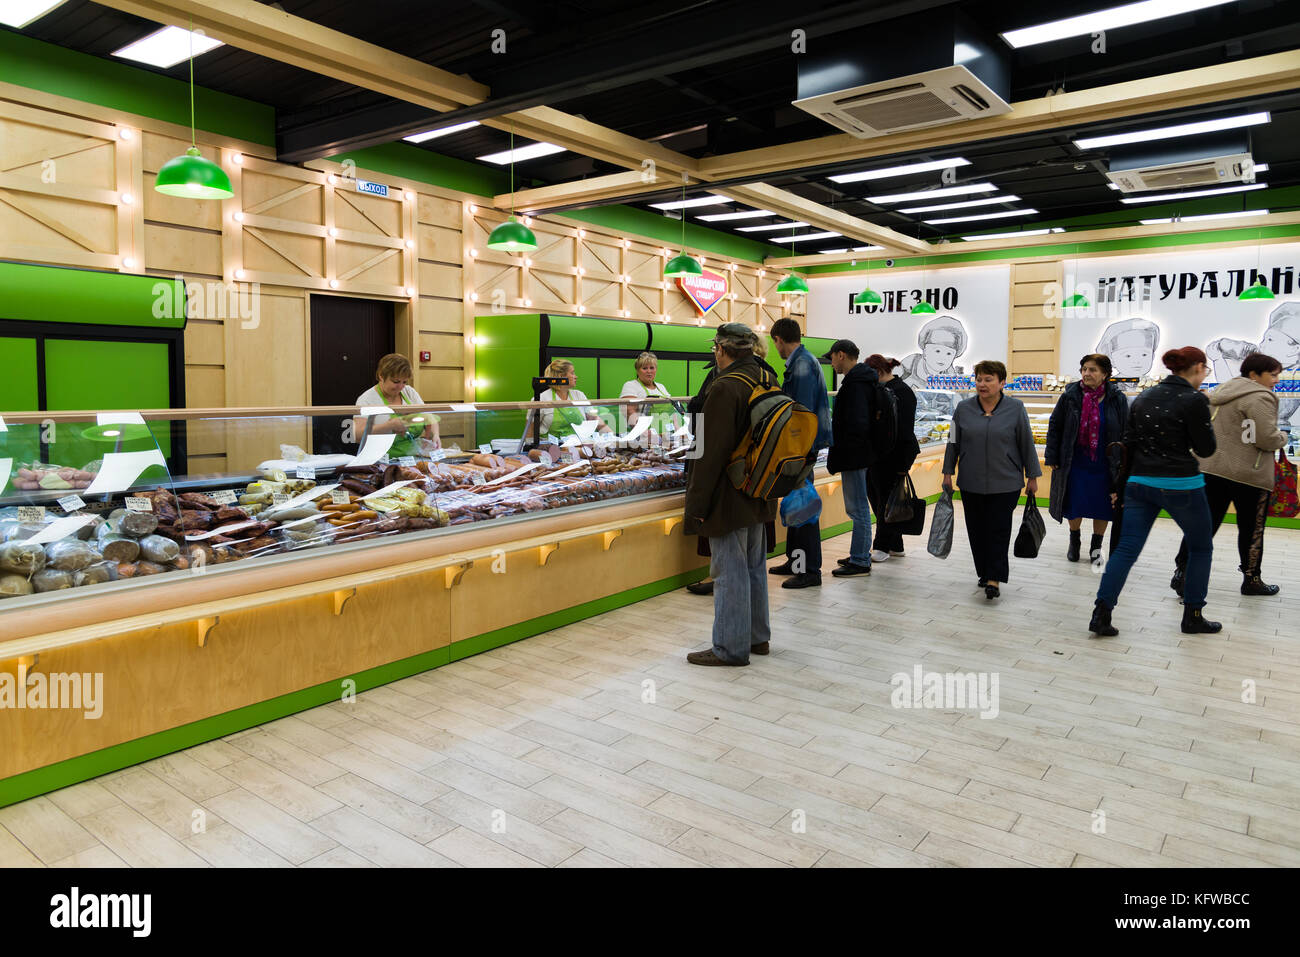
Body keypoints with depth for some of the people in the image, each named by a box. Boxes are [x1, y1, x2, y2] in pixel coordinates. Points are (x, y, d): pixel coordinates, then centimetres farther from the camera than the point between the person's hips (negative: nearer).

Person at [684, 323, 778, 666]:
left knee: (730, 571, 0)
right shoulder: (768, 380, 7)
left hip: (730, 496, -9)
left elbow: (711, 452, -22)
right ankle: (757, 637, 30)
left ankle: (731, 648, 9)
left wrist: (698, 501, -17)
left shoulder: (725, 388, -20)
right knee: (754, 566, 18)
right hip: (759, 495, 9)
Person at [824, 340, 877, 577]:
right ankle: (860, 555, 27)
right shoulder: (863, 380, 16)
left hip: (853, 456, -11)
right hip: (856, 456, 11)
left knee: (858, 508, -4)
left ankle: (860, 562, 3)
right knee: (857, 507, 17)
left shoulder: (856, 384, -18)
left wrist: (841, 457, -21)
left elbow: (856, 424, -25)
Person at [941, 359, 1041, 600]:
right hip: (971, 483, 3)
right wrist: (948, 473, 7)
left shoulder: (1015, 408, -3)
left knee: (999, 530, -3)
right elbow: (953, 442, 8)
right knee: (976, 530, 8)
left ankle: (994, 579, 1)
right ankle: (985, 573, 23)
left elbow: (1027, 443, 1)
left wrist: (1032, 476, 3)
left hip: (1005, 483, -2)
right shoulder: (963, 408, 2)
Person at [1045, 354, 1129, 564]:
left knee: (1102, 506, 7)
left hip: (1104, 465, 0)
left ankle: (1096, 546, 26)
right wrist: (1052, 458, -1)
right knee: (1074, 503, 8)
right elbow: (1055, 426, 2)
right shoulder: (1070, 396, -4)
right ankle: (1075, 540, 32)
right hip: (1075, 462, 0)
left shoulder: (1117, 399, -3)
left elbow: (1125, 433, 4)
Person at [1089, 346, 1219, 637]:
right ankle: (1192, 616, 20)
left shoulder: (1144, 398, 8)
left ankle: (1101, 614, -5)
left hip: (1140, 483, 5)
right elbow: (1206, 449, -6)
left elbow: (1128, 444, 10)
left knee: (1126, 548, 3)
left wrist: (1126, 484, 16)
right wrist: (1204, 420, 7)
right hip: (1180, 486, -5)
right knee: (1201, 548, 16)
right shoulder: (1193, 400, -10)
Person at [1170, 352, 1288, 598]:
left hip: (1210, 468, 7)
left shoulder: (1220, 392, 12)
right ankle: (1251, 580, 21)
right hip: (1248, 474, -7)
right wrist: (1282, 437, 2)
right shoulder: (1259, 397, -13)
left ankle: (1182, 570, -1)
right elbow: (1267, 438, -18)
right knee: (1251, 529, 9)